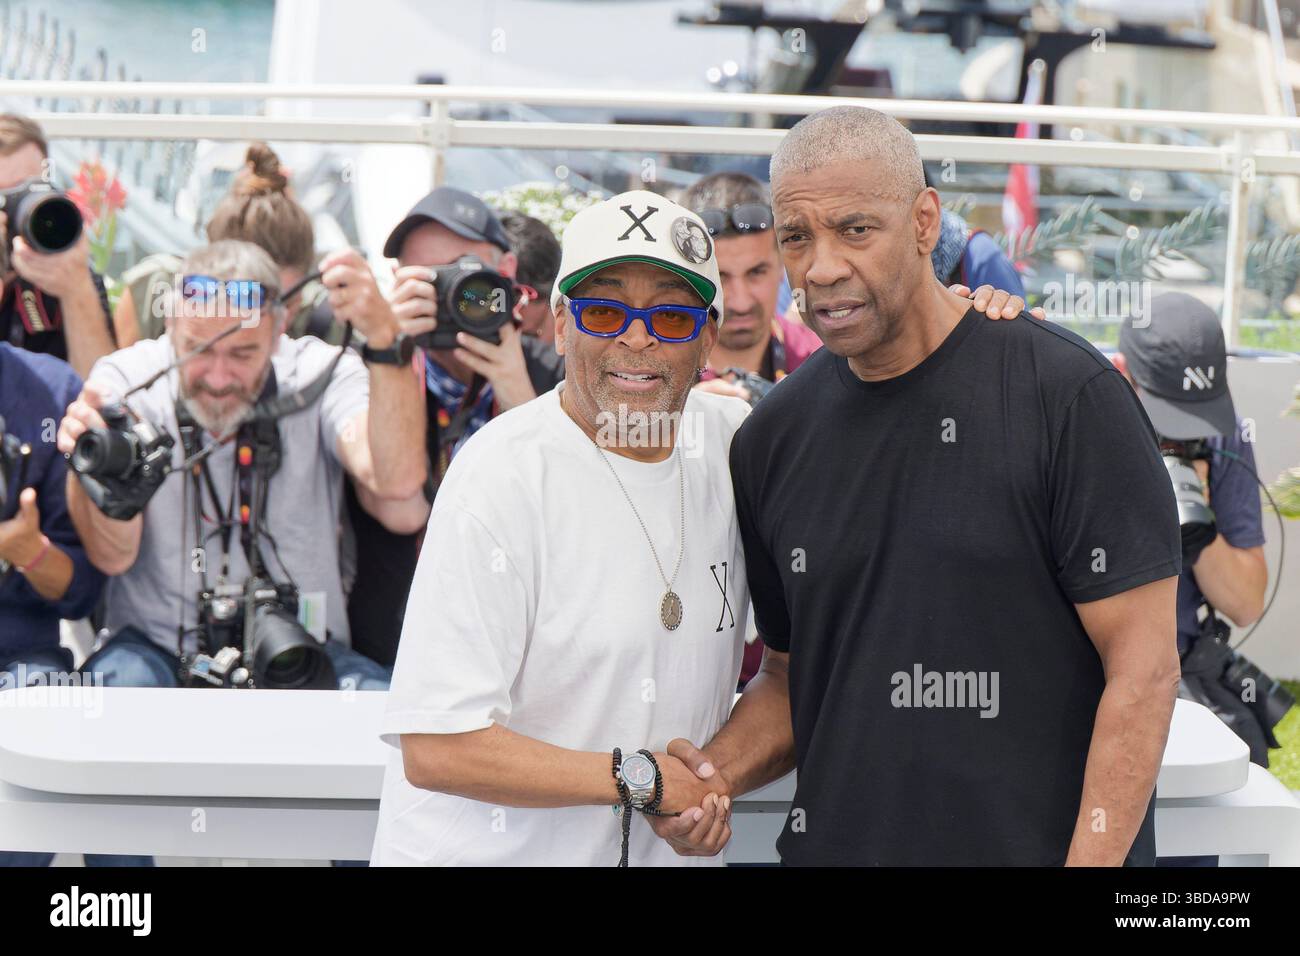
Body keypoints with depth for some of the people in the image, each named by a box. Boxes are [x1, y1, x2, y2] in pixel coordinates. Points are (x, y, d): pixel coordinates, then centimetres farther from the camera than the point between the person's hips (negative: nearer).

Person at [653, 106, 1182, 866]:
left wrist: (1093, 858, -20)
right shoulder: (773, 440, 4)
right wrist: (719, 771, -6)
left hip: (1037, 846, -4)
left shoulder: (1065, 394, -12)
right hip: (835, 844, 5)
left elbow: (1143, 669, -13)